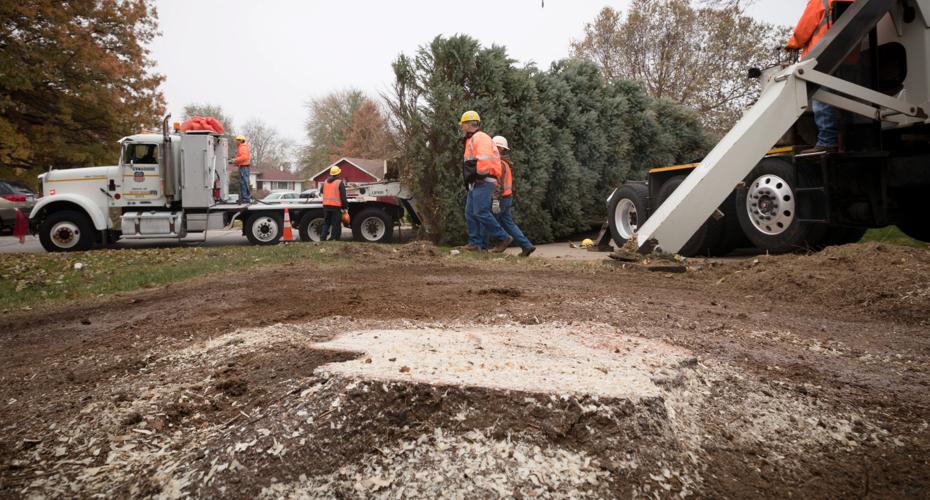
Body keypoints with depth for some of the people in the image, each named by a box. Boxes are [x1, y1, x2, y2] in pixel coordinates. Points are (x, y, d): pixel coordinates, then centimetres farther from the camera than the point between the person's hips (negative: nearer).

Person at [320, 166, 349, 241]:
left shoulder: (325, 182, 10)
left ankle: (323, 238, 8)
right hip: (336, 206, -5)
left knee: (326, 223, 15)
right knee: (336, 224, 1)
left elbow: (321, 191, 25)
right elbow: (343, 196, -10)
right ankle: (334, 239, 1)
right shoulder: (340, 182, -8)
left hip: (326, 205, 5)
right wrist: (345, 207, -5)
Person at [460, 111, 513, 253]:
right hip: (475, 183, 10)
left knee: (481, 213, -16)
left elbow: (484, 159, -22)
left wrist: (478, 174, -14)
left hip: (484, 182, -10)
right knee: (470, 213, 6)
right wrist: (469, 177, 13)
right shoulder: (471, 140, 24)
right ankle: (475, 243, 7)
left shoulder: (480, 138, -9)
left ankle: (503, 238, -8)